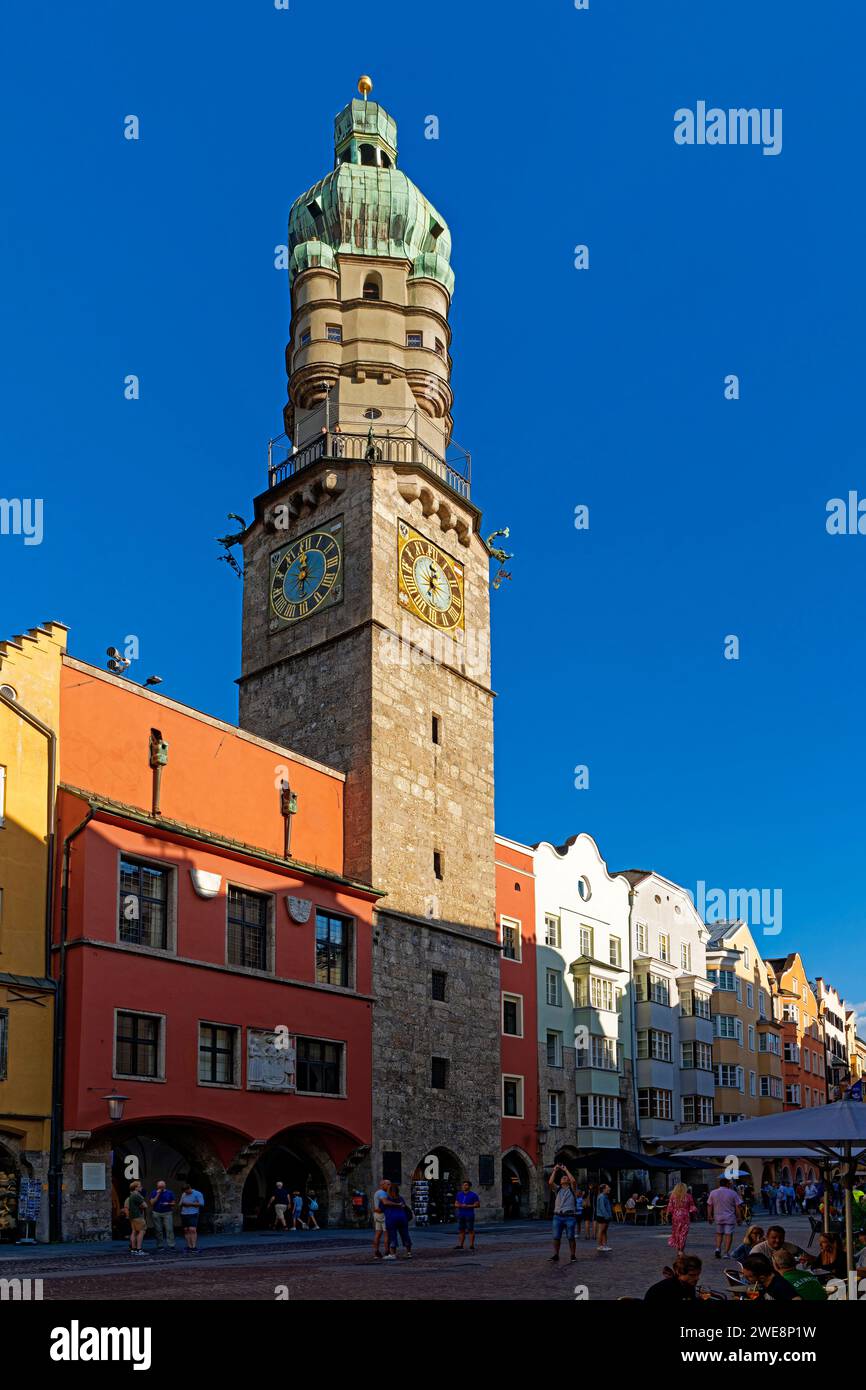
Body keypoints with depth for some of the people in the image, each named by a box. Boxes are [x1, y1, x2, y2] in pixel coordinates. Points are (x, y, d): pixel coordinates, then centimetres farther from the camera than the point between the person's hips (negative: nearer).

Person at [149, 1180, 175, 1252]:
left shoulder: (169, 1193, 7)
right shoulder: (154, 1193, 7)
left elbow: (173, 1203, 11)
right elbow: (152, 1203, -5)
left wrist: (168, 1204, -10)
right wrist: (158, 1194, -10)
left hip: (167, 1213, -1)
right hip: (156, 1213, 1)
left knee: (169, 1229, -10)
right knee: (158, 1230, 0)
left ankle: (171, 1245, -10)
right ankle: (160, 1245, 9)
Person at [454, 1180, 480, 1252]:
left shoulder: (473, 1195, -2)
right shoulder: (459, 1194, 13)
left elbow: (477, 1205, -5)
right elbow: (456, 1204, 14)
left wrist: (468, 1206, -14)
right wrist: (460, 1205, -9)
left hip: (469, 1215, -5)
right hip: (460, 1215, 5)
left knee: (471, 1230, -4)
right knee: (461, 1230, 5)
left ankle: (471, 1245, -1)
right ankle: (460, 1245, 8)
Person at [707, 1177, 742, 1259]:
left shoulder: (713, 1193, 3)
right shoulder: (732, 1193, -3)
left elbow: (709, 1206, 5)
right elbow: (737, 1207, -3)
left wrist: (709, 1216, 13)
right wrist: (738, 1217, 5)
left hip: (718, 1217, 3)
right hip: (730, 1218, -2)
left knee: (719, 1234, 16)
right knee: (728, 1234, 4)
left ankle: (717, 1248, -1)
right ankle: (726, 1252, 2)